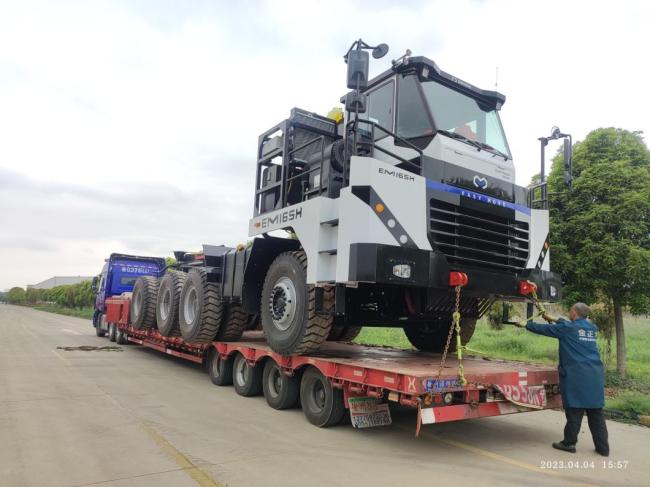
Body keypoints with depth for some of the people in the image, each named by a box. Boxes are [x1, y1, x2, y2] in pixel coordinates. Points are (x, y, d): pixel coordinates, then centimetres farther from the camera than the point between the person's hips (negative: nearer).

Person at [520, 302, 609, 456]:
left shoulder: (567, 328, -6)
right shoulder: (592, 328, 13)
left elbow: (544, 329, 2)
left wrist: (526, 324, 18)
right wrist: (554, 319, 36)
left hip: (576, 375, -6)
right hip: (595, 375, 6)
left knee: (574, 410, 2)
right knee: (596, 412, 11)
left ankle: (569, 443, 12)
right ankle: (603, 447, 16)